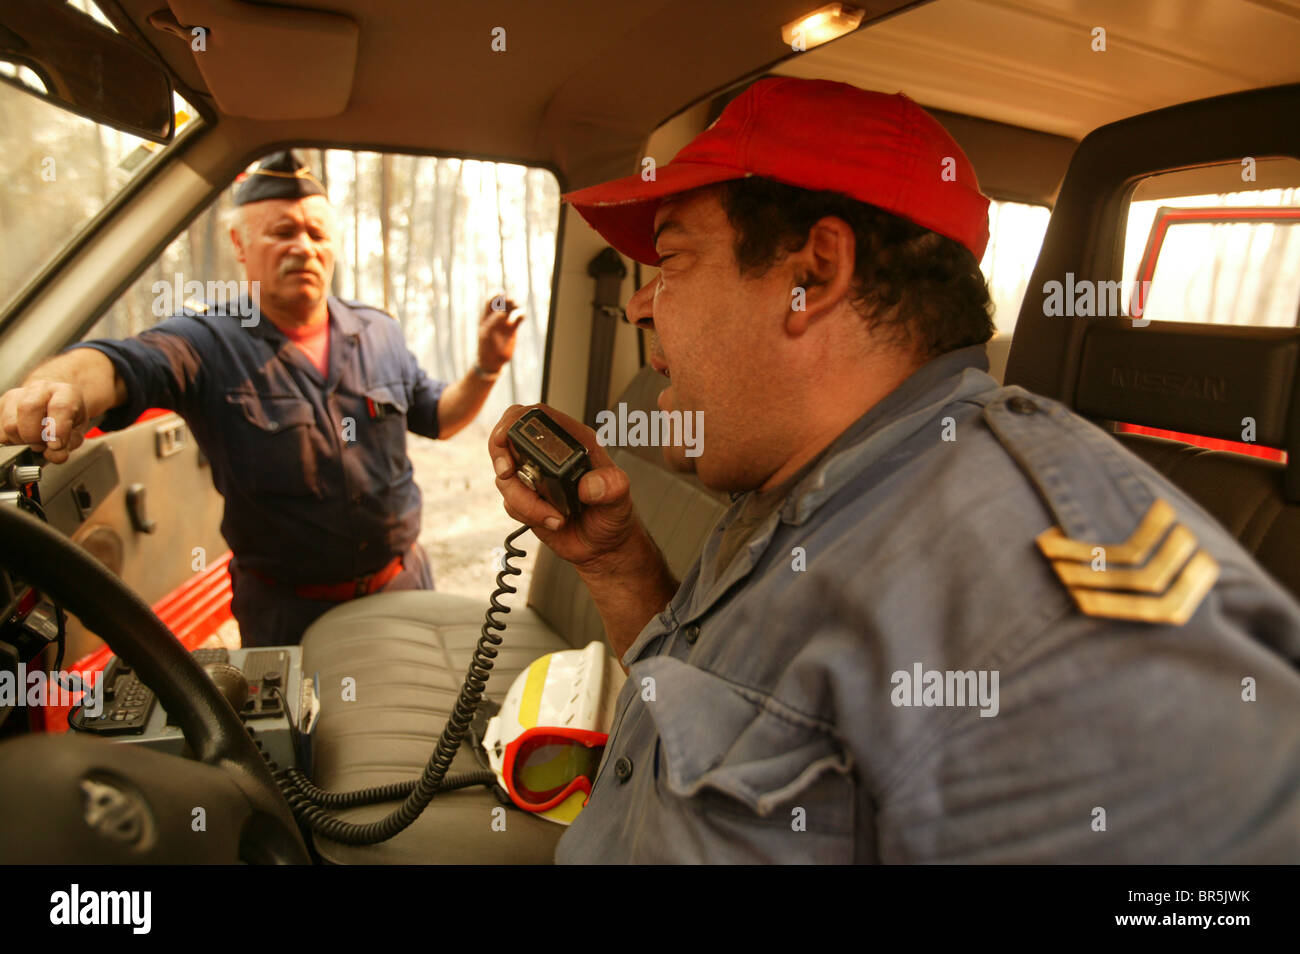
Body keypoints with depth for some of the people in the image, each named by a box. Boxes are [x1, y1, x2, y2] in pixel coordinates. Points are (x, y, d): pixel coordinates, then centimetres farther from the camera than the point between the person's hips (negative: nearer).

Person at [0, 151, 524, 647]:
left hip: (403, 585, 4)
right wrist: (61, 384, -53)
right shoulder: (210, 342, -11)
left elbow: (435, 417, 12)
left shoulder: (377, 332, 3)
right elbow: (121, 363, -30)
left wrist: (485, 369, -5)